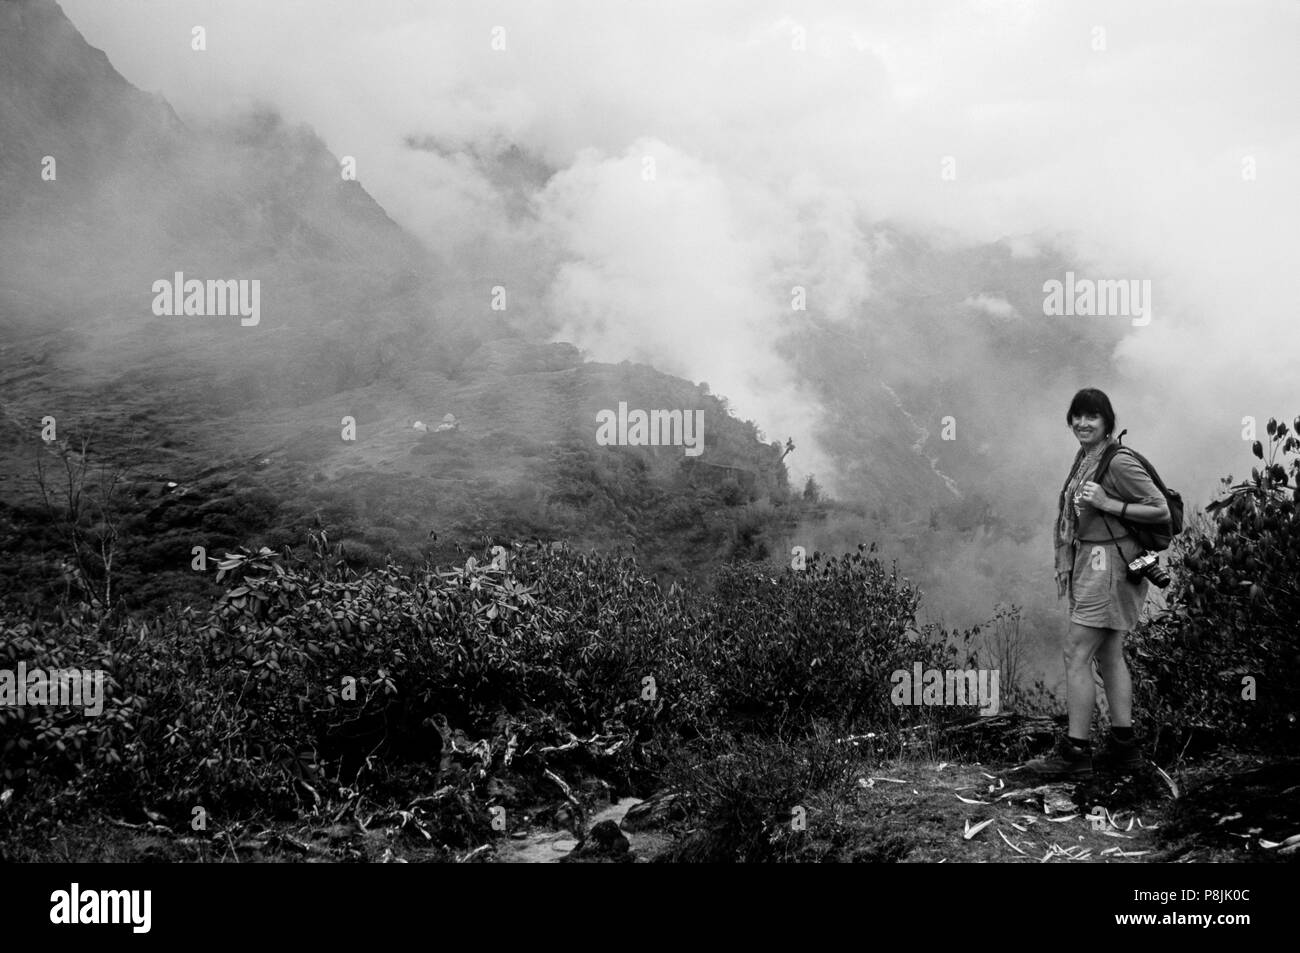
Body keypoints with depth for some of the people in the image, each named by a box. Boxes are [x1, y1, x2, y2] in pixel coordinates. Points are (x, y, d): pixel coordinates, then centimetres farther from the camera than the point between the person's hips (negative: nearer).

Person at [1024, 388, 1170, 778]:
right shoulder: (1084, 458, 12)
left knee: (1076, 654, -9)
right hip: (1089, 560, 10)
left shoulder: (1118, 462, -15)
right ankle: (1123, 744, 19)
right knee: (1110, 655, 12)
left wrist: (1108, 504, -21)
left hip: (1107, 562, -10)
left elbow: (1162, 511, -15)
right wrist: (1066, 565, 13)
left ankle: (1076, 751, -5)